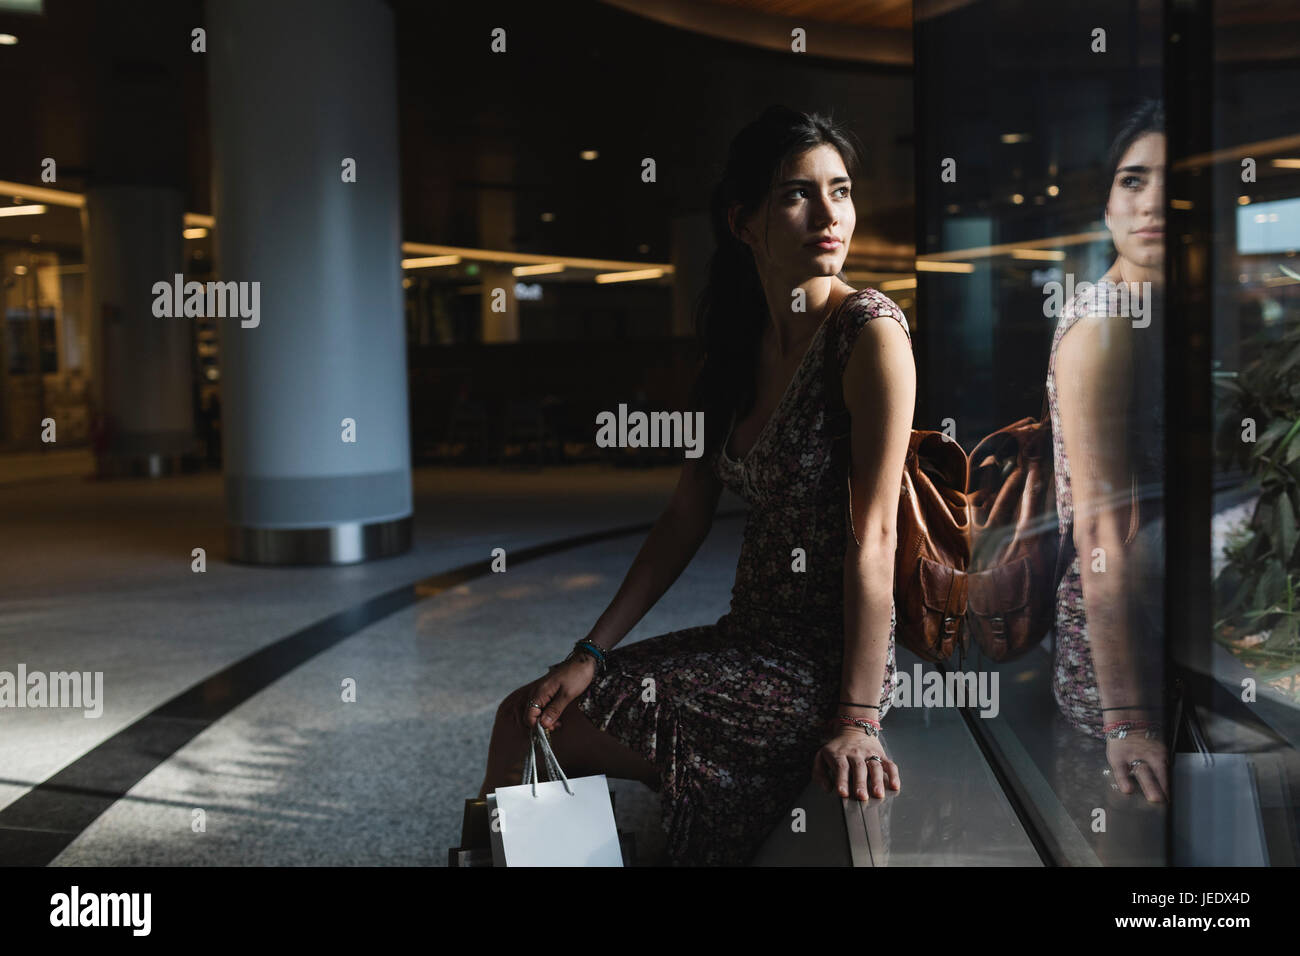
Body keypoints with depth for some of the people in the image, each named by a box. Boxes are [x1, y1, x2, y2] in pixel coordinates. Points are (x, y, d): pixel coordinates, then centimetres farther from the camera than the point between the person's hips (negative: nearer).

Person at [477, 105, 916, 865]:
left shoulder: (870, 332, -16)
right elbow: (690, 514, 7)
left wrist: (857, 720, -21)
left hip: (824, 662, -7)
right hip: (749, 639, 7)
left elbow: (873, 536, -20)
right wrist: (593, 653, 2)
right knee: (523, 714, 7)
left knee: (523, 733, -6)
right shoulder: (742, 339, 7)